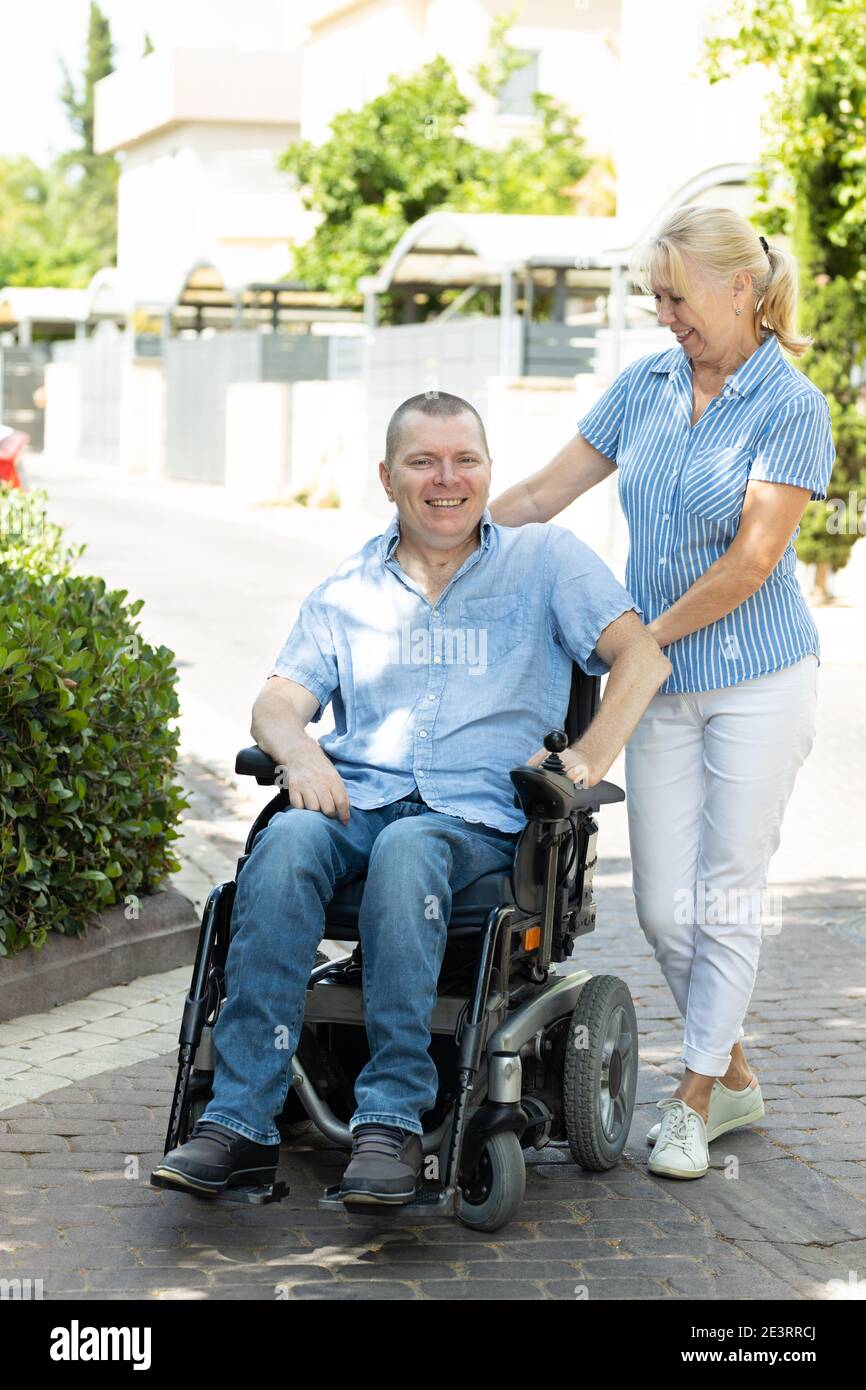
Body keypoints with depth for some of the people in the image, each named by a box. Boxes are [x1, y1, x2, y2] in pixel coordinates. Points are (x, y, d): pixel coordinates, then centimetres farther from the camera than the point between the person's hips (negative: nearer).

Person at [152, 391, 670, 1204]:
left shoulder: (544, 561, 14)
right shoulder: (348, 592, 21)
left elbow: (642, 656, 5)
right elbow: (278, 701, 12)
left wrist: (593, 756, -11)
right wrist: (299, 748, -12)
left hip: (477, 817, -2)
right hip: (355, 800, 2)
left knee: (406, 853, -38)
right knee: (285, 845, -33)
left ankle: (393, 1120, -37)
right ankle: (240, 1121, -36)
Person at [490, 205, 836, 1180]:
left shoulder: (791, 407, -9)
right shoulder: (644, 386, 7)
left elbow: (753, 558, -15)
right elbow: (544, 492, 12)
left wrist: (642, 638, -12)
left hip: (757, 679, -5)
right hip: (660, 686, 5)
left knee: (727, 897, 0)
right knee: (663, 907, 3)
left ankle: (693, 1102, 11)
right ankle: (734, 1076, 23)